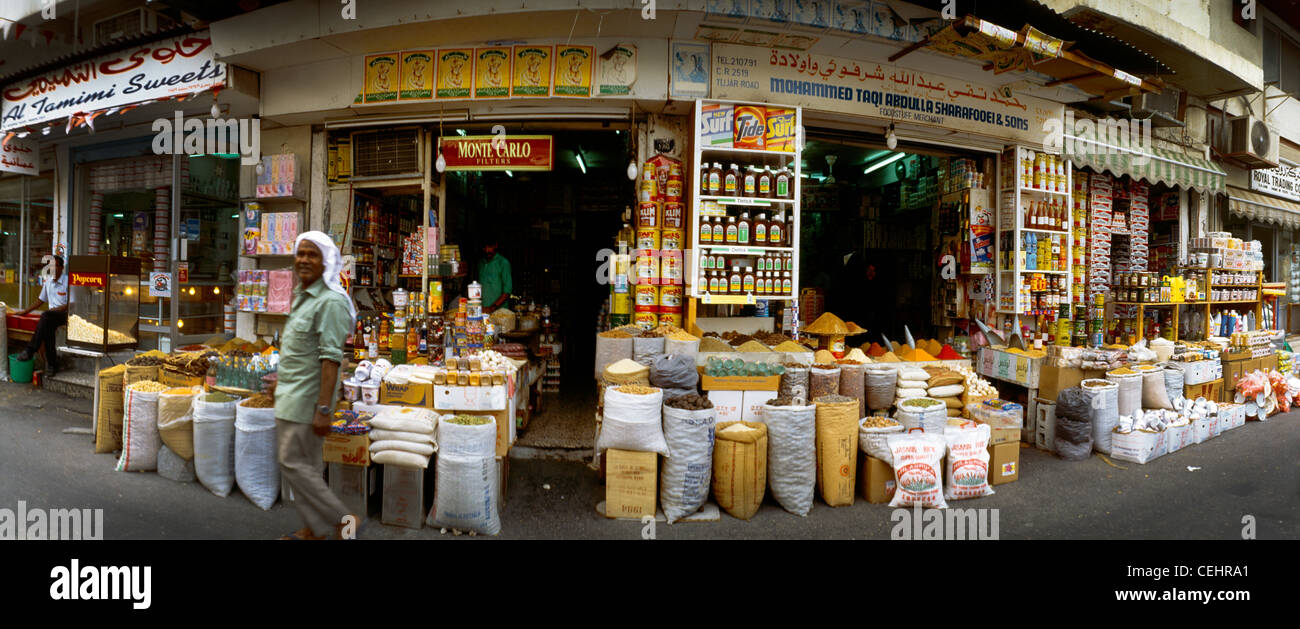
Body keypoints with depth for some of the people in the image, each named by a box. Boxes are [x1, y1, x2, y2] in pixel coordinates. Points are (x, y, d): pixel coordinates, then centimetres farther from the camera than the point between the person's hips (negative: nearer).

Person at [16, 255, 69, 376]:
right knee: (48, 327, -30)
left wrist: (55, 309, -18)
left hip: (65, 314, -6)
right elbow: (41, 300, 28)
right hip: (52, 314, 6)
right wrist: (25, 311, 24)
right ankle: (52, 364, -31)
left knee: (46, 315, -37)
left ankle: (31, 350, -32)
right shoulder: (48, 282, 16)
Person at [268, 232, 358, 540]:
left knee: (294, 463, -5)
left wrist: (323, 408, -26)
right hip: (292, 396, 9)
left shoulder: (330, 301, -19)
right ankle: (315, 530, 24)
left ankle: (342, 520, 4)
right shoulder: (302, 295, 12)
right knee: (307, 464, 14)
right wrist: (280, 379, 27)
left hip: (306, 399, -9)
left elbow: (330, 358, -24)